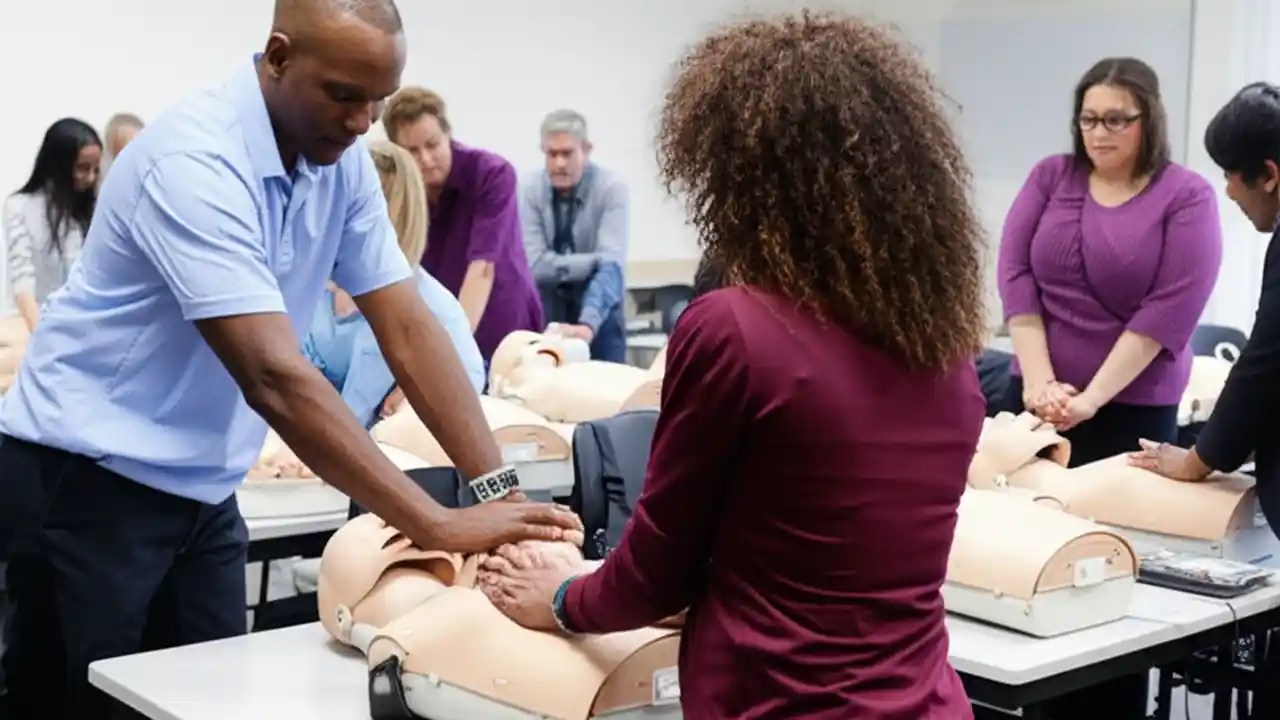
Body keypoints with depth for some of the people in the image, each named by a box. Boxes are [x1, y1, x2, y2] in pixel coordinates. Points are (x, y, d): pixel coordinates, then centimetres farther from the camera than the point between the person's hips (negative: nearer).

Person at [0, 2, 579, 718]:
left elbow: (409, 330, -5)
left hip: (201, 489, 7)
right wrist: (439, 526, -35)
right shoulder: (195, 161, -26)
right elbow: (275, 379, -33)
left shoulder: (343, 161, -2)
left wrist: (498, 489, -16)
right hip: (87, 476, -7)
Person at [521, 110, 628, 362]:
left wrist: (588, 324, -39)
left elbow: (611, 265, -26)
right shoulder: (531, 190, -10)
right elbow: (537, 266, -18)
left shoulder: (610, 188, -15)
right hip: (548, 310, 1)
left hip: (600, 309, -1)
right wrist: (595, 261, -24)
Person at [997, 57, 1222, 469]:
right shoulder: (1050, 176, 6)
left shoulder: (1187, 196, -3)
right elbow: (1015, 271, -1)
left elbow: (1171, 308, -11)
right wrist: (1039, 380, -11)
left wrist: (1092, 398, -16)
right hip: (1034, 397, 3)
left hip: (1134, 409, -3)